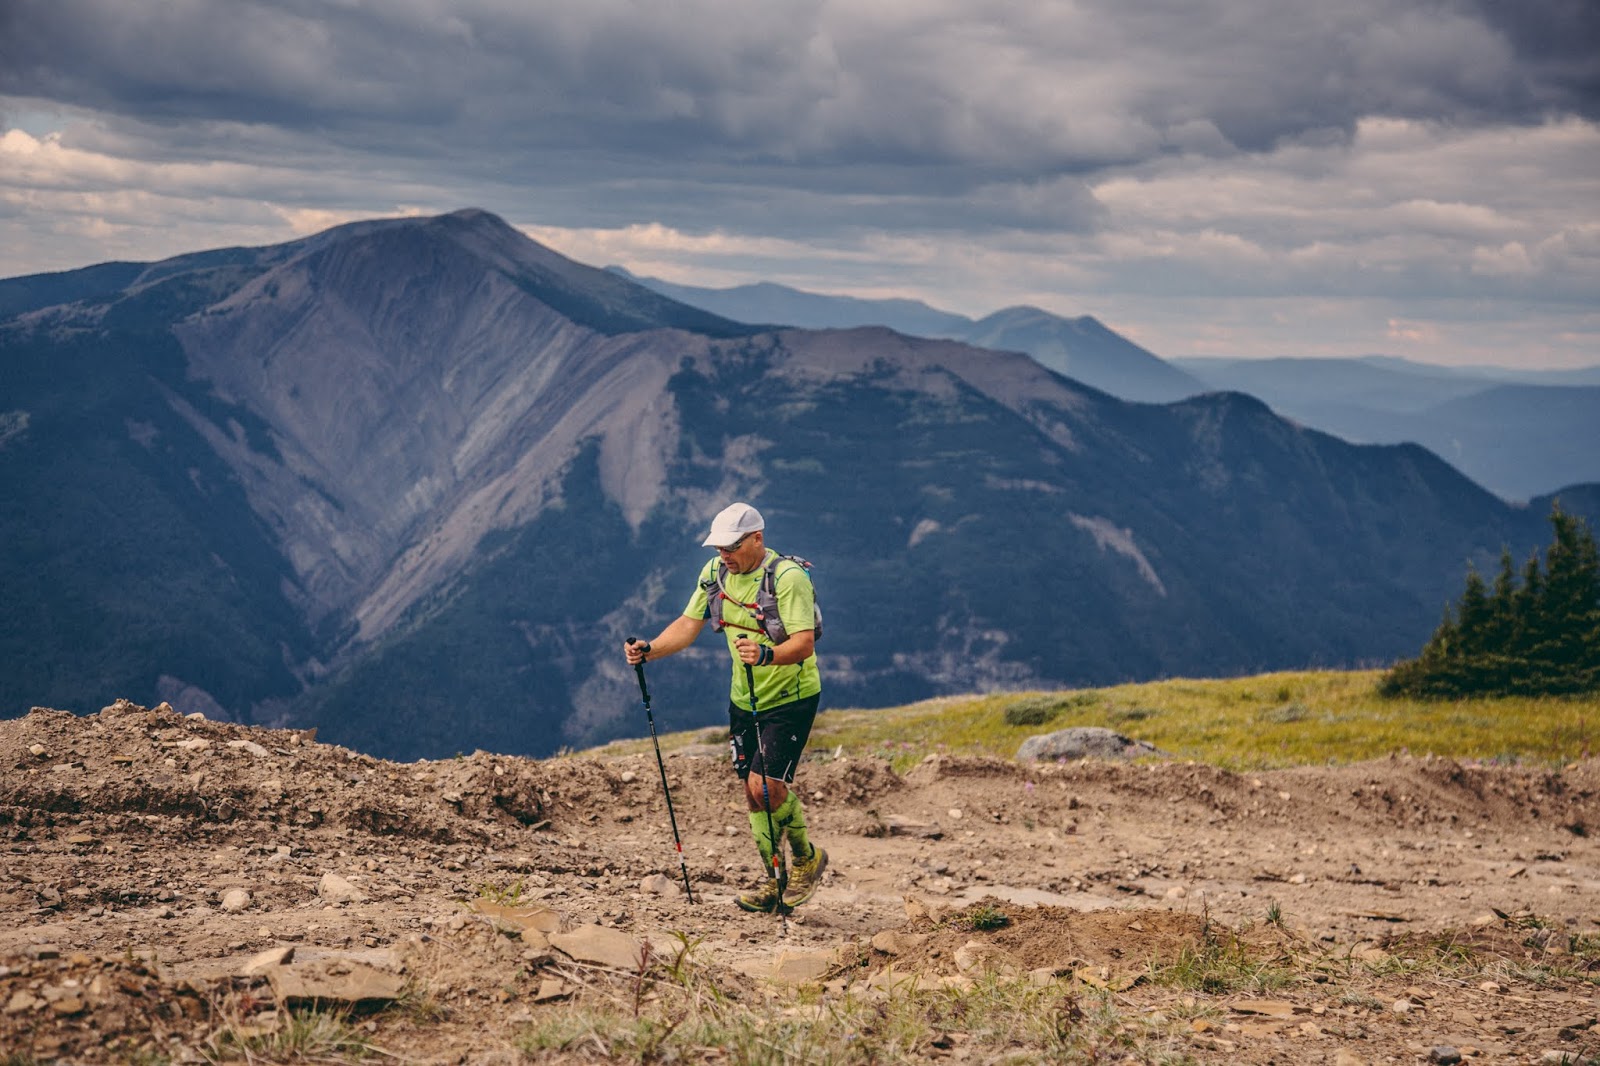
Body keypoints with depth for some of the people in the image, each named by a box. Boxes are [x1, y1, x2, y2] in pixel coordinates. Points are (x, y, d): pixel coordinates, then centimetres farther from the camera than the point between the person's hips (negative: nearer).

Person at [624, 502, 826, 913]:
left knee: (765, 786, -16)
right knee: (752, 792, 8)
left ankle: (808, 857, 9)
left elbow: (804, 643, -29)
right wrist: (649, 649, -13)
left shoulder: (788, 577, -22)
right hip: (743, 699, 7)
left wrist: (766, 655, -47)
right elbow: (688, 624, 3)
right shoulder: (716, 572, -1)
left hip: (791, 697, -7)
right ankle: (776, 882, 21)